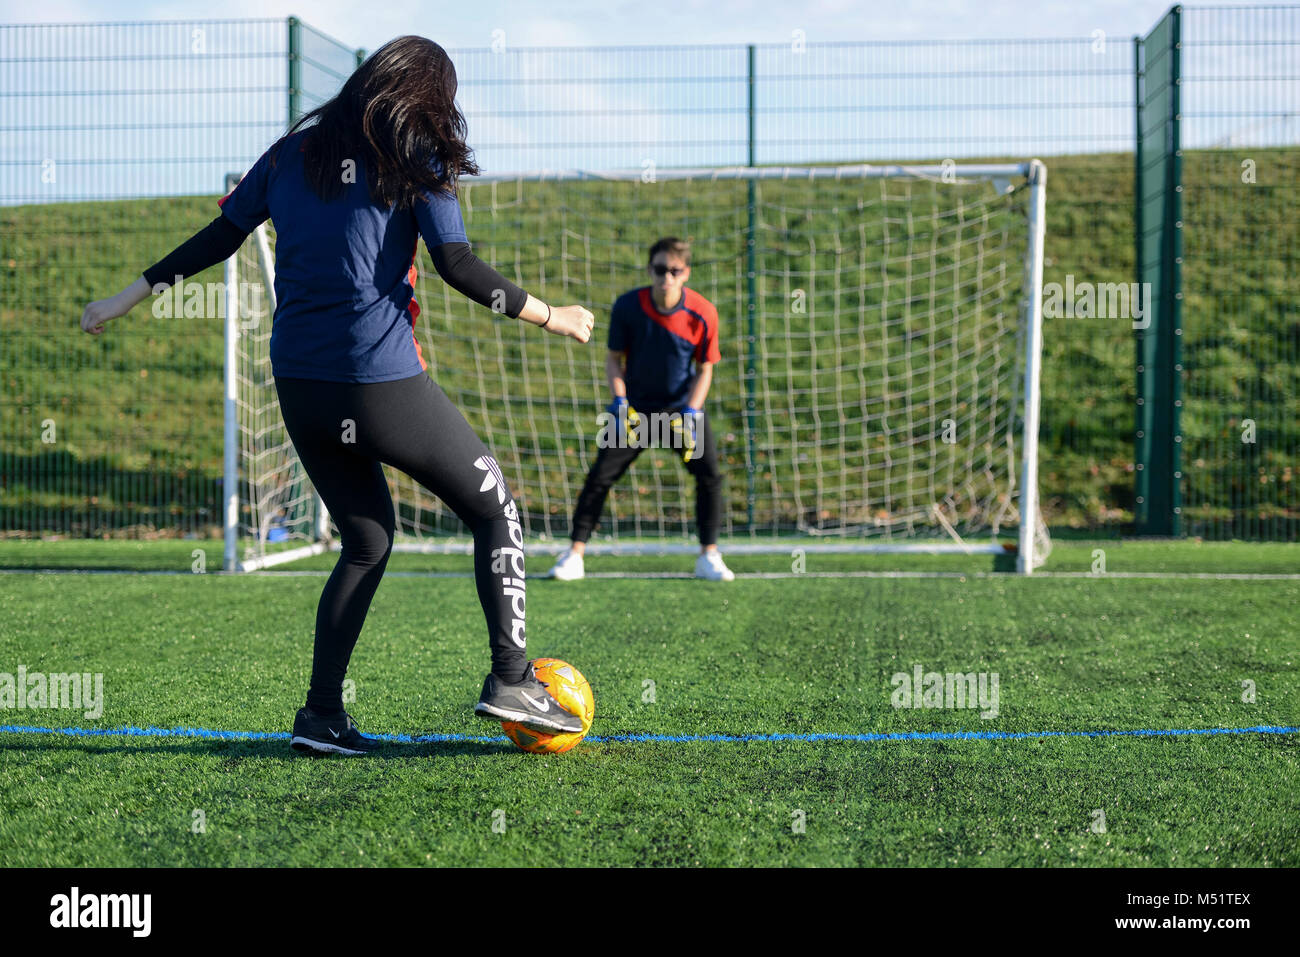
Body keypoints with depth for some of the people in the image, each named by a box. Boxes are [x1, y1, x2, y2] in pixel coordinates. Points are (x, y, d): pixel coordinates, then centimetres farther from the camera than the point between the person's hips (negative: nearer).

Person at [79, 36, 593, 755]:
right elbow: (458, 267, -8)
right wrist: (550, 318, 1)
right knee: (495, 509, 10)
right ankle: (511, 679, 2)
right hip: (380, 383, -6)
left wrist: (129, 297, 25)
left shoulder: (296, 151, 14)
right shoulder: (415, 159, -1)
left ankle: (321, 715, 13)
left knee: (367, 542, 19)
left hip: (298, 385, 6)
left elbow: (218, 239, 15)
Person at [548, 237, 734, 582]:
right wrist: (620, 403, -19)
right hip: (636, 407, 0)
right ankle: (574, 554, 3)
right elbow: (614, 359, -5)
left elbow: (704, 368, -6)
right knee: (600, 475, -7)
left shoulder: (702, 313, -17)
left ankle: (708, 557, 3)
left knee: (709, 473, -12)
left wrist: (691, 414, -18)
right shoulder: (627, 306, -18)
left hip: (684, 405, 0)